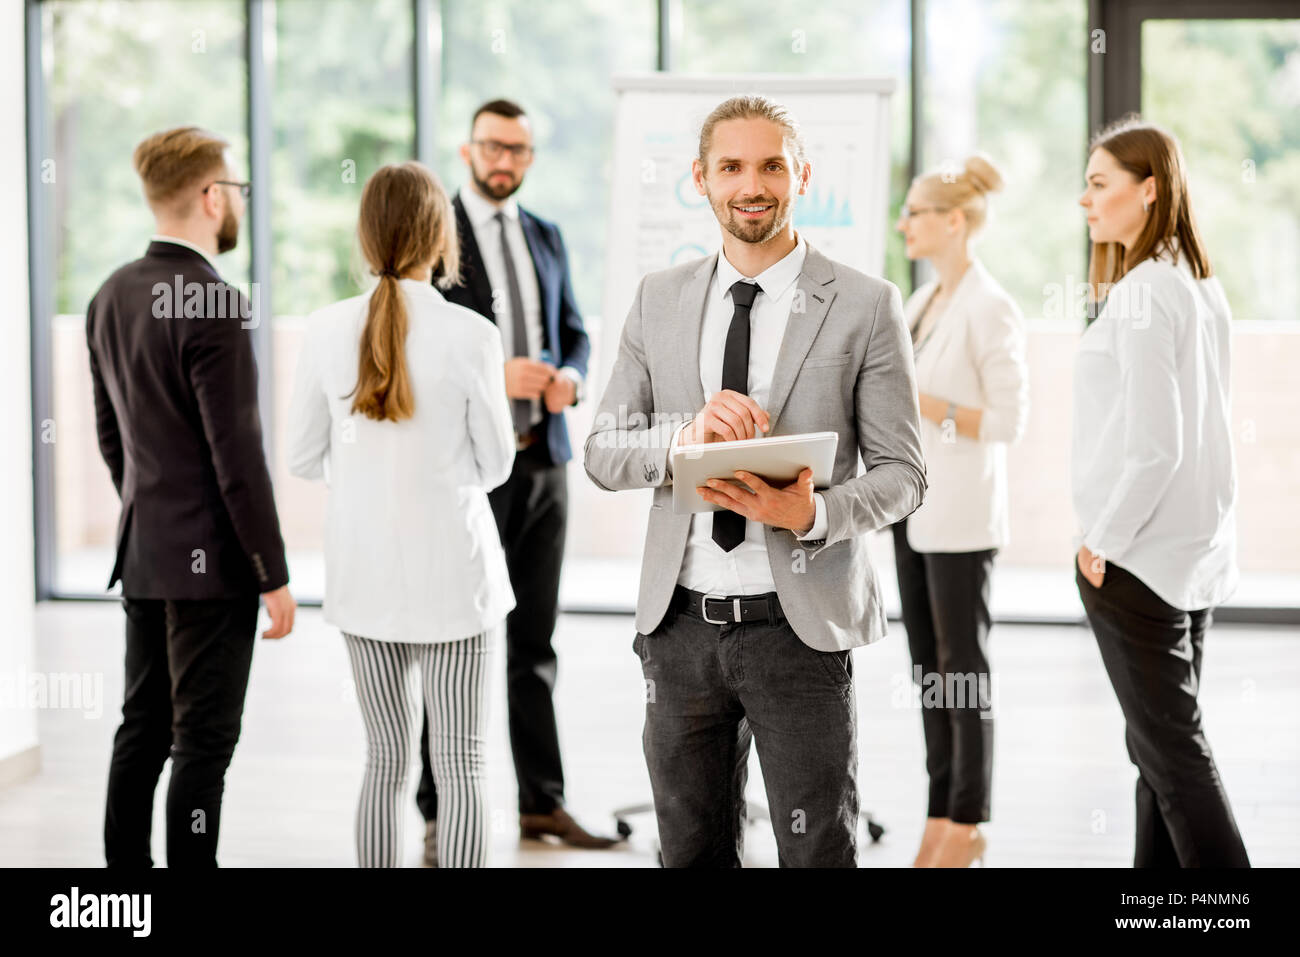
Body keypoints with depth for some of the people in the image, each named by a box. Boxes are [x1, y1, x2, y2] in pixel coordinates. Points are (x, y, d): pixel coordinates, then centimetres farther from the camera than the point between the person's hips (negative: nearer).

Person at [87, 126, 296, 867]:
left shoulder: (113, 296, 7)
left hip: (142, 552, 8)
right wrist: (274, 574, -14)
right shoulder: (215, 305, -19)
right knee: (204, 741, -2)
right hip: (213, 558, -8)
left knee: (143, 729, 15)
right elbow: (237, 454, -20)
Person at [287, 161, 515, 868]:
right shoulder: (470, 336, -14)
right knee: (460, 763, 5)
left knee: (386, 756, 15)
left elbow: (304, 459, 2)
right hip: (451, 569, -3)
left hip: (365, 571, 3)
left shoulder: (328, 330, -5)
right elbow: (494, 465, -3)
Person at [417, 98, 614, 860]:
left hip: (543, 459, 5)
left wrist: (570, 377, -5)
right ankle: (441, 814, 8)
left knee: (535, 641, 11)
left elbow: (575, 333, 17)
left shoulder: (547, 238, 13)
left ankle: (543, 802, 19)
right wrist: (493, 376, -22)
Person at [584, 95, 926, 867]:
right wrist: (685, 435, -16)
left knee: (819, 851, 2)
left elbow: (902, 472, -2)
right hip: (680, 622, 4)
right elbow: (603, 454, 5)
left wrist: (815, 515, -21)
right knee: (693, 850, 14)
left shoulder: (866, 306, -2)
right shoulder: (659, 300, 8)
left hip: (800, 622, -3)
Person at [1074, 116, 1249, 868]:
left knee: (1172, 749, -4)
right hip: (1198, 552, 9)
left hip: (1136, 555, -9)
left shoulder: (1142, 295, -17)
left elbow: (1152, 446, -21)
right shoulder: (1205, 288, 10)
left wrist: (1102, 541, -11)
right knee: (1163, 742, 14)